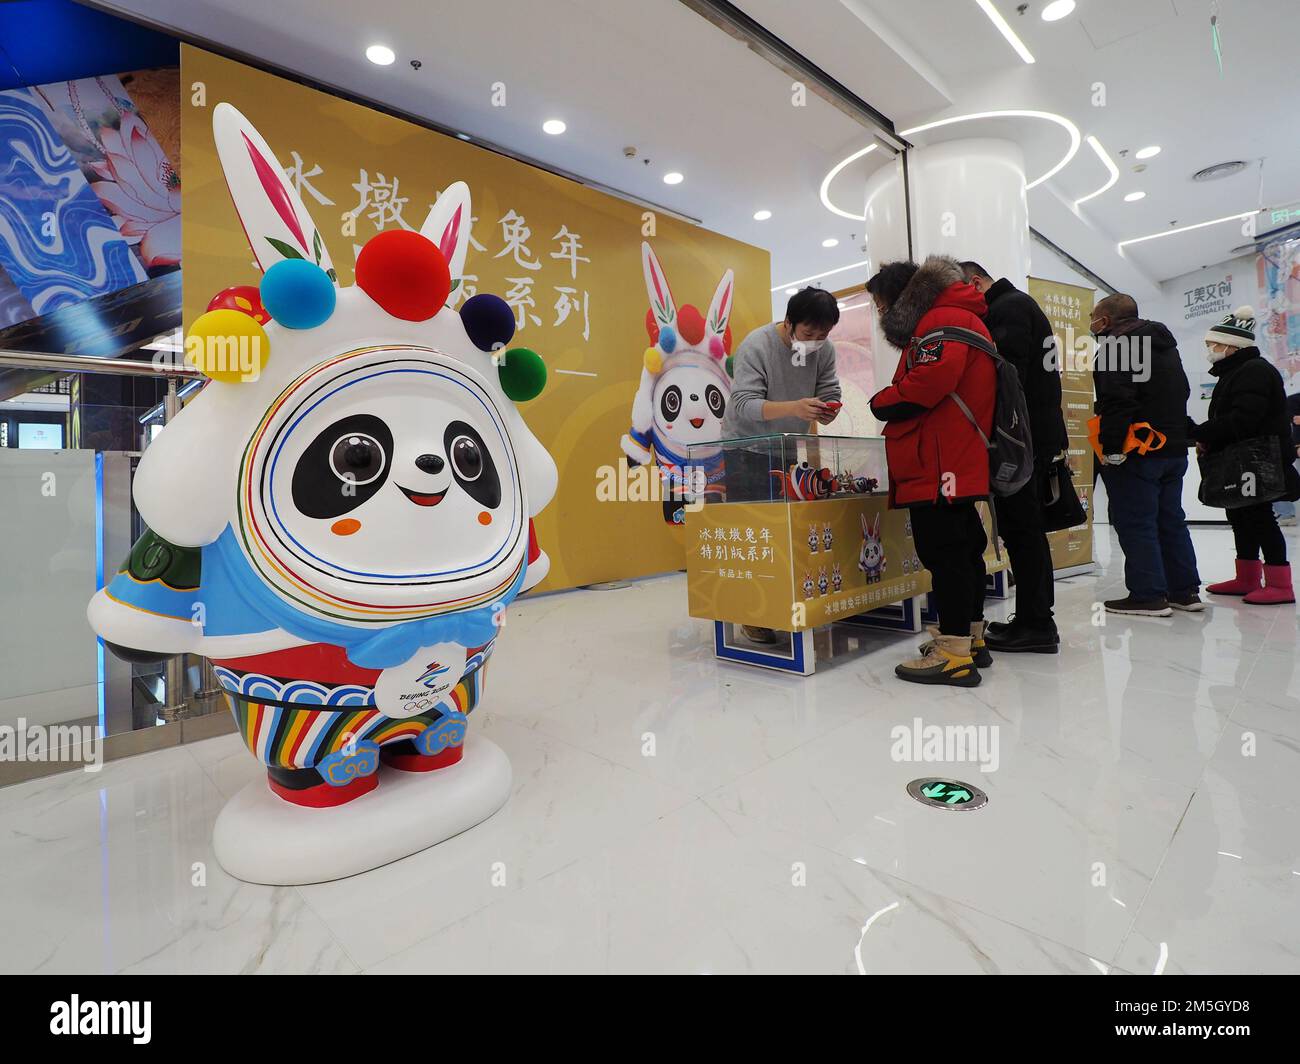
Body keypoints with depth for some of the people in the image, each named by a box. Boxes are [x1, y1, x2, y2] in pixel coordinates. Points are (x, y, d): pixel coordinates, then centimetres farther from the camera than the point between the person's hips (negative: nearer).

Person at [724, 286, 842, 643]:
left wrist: (827, 410, -26)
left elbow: (830, 394, -1)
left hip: (791, 449, 5)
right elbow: (744, 405, -28)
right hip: (748, 450, -5)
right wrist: (792, 407, -43)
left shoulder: (825, 349, -3)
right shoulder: (756, 345, -19)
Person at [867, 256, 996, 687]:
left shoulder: (942, 320, -8)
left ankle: (954, 654, -6)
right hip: (955, 463, 11)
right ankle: (971, 638, 26)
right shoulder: (941, 320, 27)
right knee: (961, 547, 15)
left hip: (940, 466, -11)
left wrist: (882, 404, -8)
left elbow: (929, 382, -23)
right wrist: (892, 404, 9)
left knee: (943, 549, -10)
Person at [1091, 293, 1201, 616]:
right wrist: (1175, 435, 22)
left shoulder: (1117, 345, -12)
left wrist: (1111, 448, -21)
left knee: (1135, 524, -3)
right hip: (1174, 448, 10)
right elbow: (1182, 392, 24)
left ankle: (1148, 595, 0)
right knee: (1171, 520, 15)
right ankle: (1185, 591, 21)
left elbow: (1117, 400, -23)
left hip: (1136, 452, -9)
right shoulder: (1165, 345, 20)